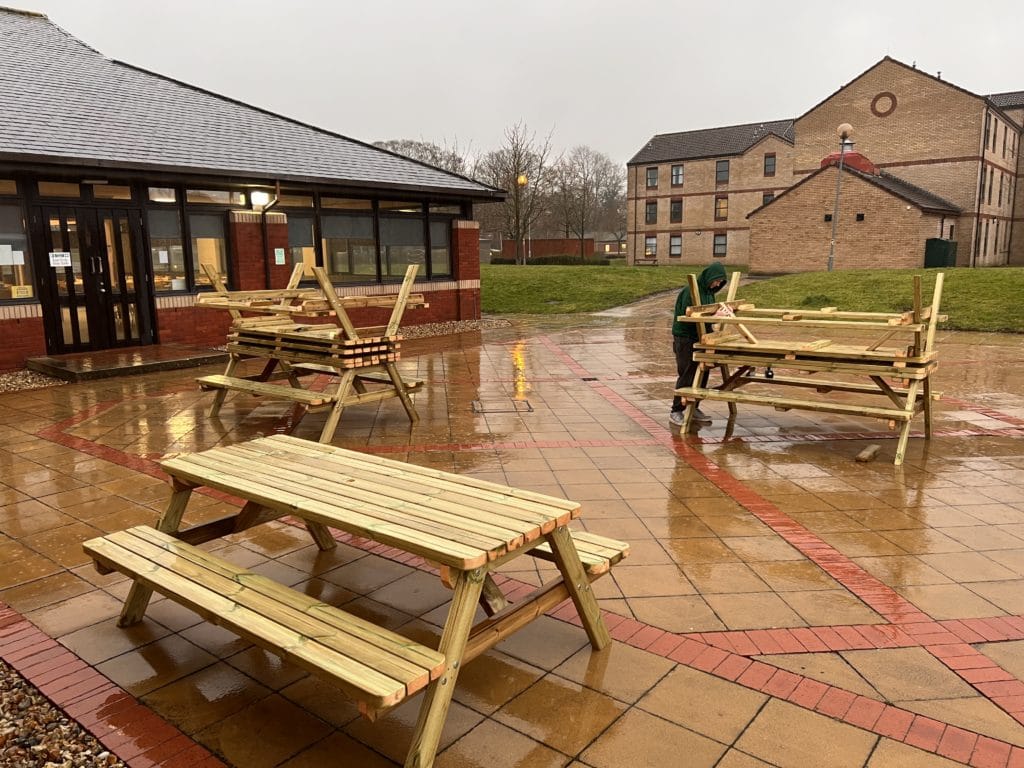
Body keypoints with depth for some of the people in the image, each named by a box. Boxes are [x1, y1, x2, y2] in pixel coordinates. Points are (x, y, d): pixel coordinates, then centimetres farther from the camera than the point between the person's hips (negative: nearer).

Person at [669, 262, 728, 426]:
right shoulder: (691, 291, -16)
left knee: (702, 374, 10)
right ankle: (676, 411, 4)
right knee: (687, 375, -6)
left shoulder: (709, 292, 13)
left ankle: (694, 408, 23)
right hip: (685, 339, -9)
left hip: (701, 338, 9)